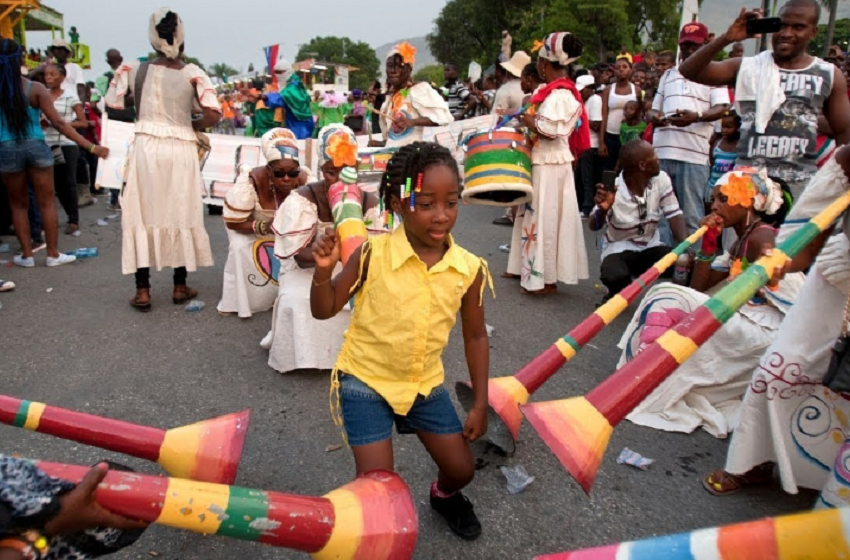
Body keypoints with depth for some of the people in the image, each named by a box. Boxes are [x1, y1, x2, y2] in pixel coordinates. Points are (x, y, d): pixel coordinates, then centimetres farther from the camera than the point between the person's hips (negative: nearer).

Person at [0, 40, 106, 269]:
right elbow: (58, 123, -12)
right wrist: (91, 146, -12)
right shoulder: (35, 89, -8)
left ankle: (26, 255, 20)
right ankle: (53, 254, 13)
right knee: (46, 203, 9)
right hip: (36, 147, -1)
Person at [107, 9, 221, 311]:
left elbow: (113, 106, 1)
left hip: (146, 148, 1)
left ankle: (142, 291, 11)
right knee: (181, 216, 10)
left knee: (142, 215, 8)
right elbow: (213, 116, -12)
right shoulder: (193, 73, -5)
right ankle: (180, 286, 19)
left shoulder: (133, 69, 0)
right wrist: (188, 125, 7)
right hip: (180, 152, -1)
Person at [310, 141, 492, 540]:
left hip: (426, 384, 4)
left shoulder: (469, 268, -13)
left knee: (461, 468, 13)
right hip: (365, 380, -3)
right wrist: (323, 269, -31)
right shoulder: (373, 254, -21)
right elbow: (324, 310, -11)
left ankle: (444, 496, 50)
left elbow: (475, 336, 1)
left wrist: (480, 404, 3)